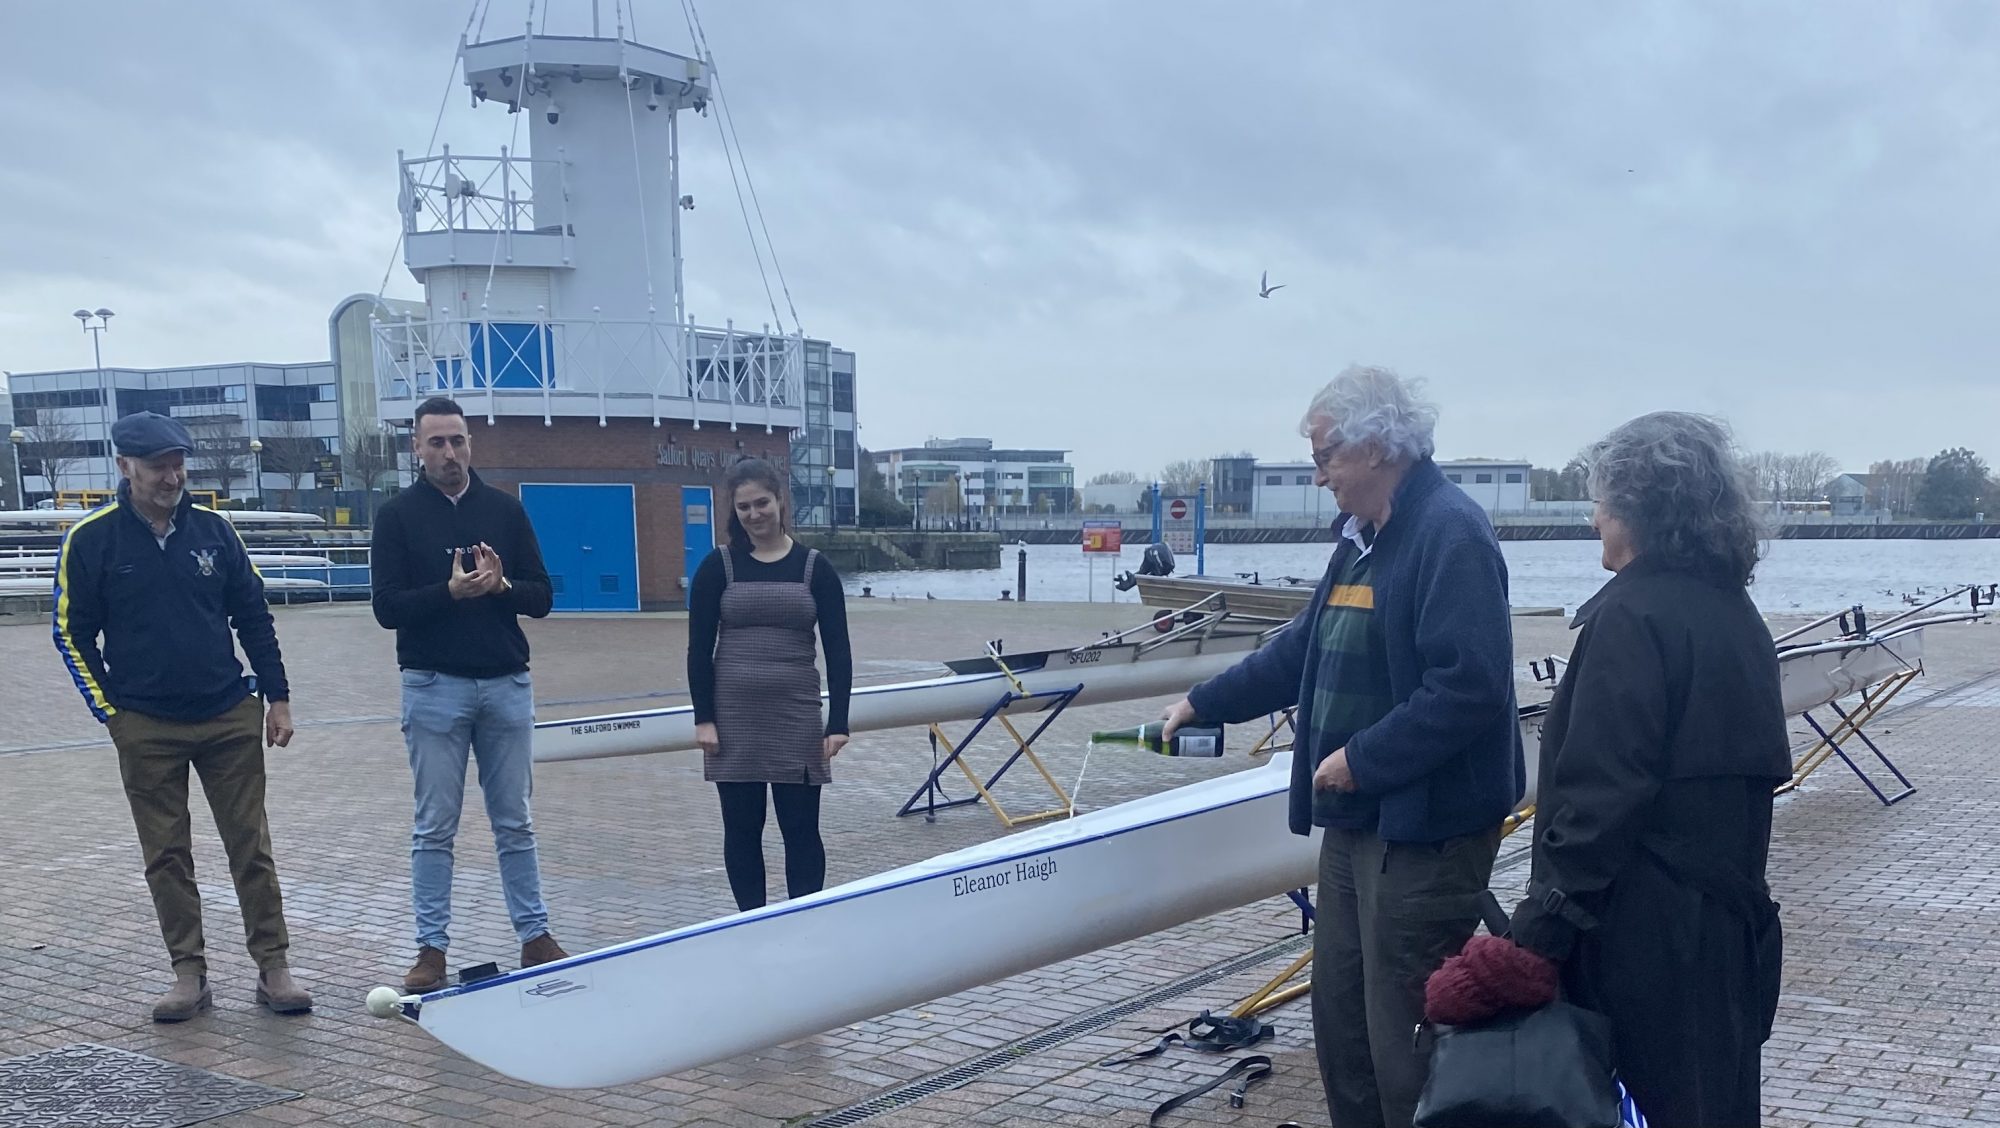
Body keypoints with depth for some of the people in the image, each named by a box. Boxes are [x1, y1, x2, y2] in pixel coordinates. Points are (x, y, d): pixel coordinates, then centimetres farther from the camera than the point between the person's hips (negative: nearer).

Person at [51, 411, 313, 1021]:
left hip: (231, 718, 1)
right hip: (145, 729, -1)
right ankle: (190, 973, 17)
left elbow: (254, 616, 8)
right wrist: (113, 712, -2)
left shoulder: (214, 529, 2)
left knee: (251, 845, 4)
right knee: (166, 856, 7)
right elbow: (73, 633, 2)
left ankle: (274, 965, 11)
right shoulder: (90, 540, -4)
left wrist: (276, 696, 5)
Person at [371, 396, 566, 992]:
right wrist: (450, 591, -21)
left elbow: (542, 598, 5)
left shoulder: (505, 509, 7)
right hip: (434, 687, -2)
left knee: (515, 822, 10)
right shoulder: (398, 515, 1)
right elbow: (387, 607, -6)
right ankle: (431, 948, 14)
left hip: (507, 684, 2)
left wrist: (501, 585, -15)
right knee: (434, 828, 5)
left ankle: (535, 936, 18)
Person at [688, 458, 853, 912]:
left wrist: (838, 722, -8)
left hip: (796, 716, 0)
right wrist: (703, 718, -7)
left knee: (801, 829, 3)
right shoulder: (717, 567, 1)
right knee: (742, 830, 8)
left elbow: (837, 650, -1)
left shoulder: (815, 568, 1)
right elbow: (699, 648, 1)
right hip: (733, 716, 1)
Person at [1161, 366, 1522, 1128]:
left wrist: (1363, 759, -20)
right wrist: (1204, 703, 27)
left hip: (1425, 827, -10)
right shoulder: (1365, 536, 14)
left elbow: (1469, 686, -26)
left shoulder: (1450, 532, -17)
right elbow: (1305, 650, 25)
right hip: (1356, 820, 10)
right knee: (1340, 1017, 18)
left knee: (1405, 1036, 0)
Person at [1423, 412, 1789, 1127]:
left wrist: (1535, 941, -23)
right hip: (1730, 922, 9)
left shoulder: (1632, 617, -18)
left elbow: (1599, 796, -24)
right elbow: (1748, 768, 16)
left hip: (1646, 937, -9)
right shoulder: (1736, 613, 11)